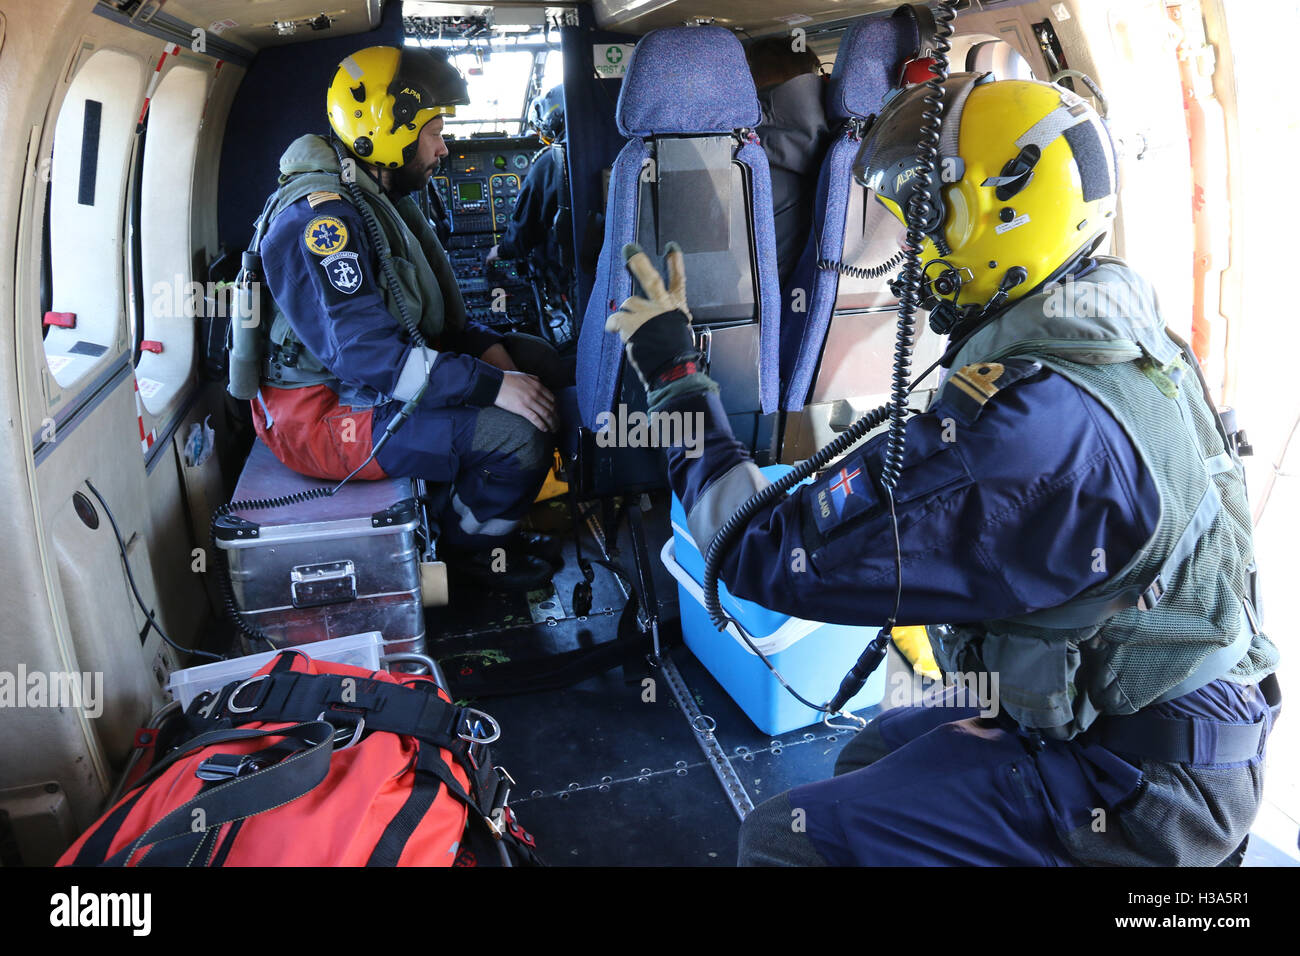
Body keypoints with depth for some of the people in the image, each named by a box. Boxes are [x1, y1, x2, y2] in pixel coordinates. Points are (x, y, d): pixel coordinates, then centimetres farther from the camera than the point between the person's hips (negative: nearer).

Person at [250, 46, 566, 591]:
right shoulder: (319, 216, -23)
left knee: (536, 360, 7)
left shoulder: (376, 195, 12)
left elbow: (416, 305, 17)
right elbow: (367, 353, -30)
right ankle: (467, 548, 5)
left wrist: (484, 346, -1)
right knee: (518, 437, -25)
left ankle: (493, 516, 14)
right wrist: (491, 385, -28)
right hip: (325, 412, -10)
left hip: (370, 380, 11)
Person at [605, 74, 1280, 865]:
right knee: (869, 758, 22)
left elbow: (773, 551, -28)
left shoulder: (1031, 424, -31)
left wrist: (674, 373, -18)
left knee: (785, 836, -10)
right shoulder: (1130, 339, 0)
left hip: (1137, 791, -9)